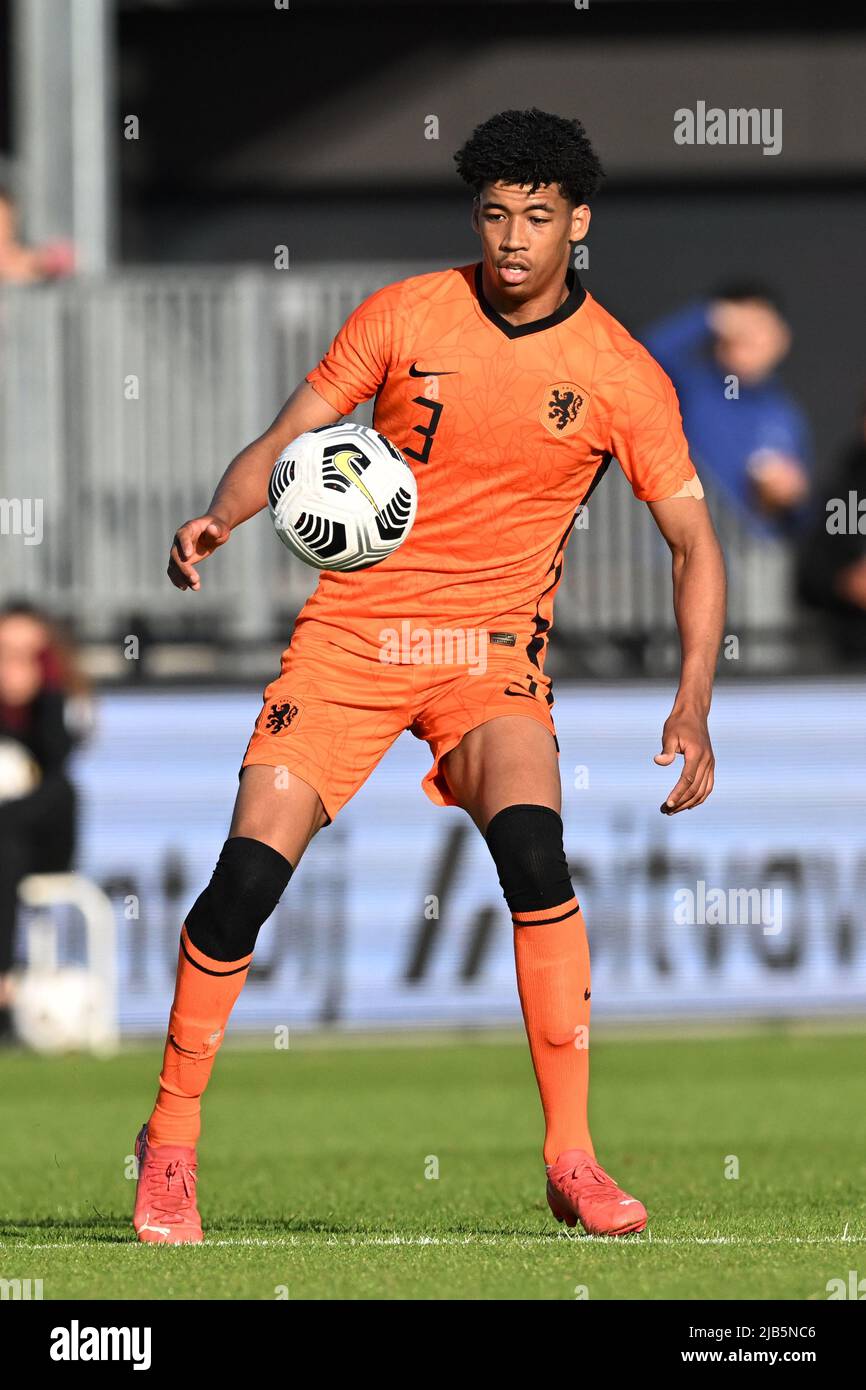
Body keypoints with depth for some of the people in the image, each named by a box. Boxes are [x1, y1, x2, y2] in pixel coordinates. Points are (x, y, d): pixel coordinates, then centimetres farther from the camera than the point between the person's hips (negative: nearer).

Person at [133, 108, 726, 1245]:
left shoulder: (621, 375, -4)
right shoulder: (405, 315, -3)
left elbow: (693, 543, 0)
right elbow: (283, 446, 1)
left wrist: (693, 709, -13)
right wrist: (222, 516, -22)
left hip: (492, 646, -1)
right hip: (352, 628, 1)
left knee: (533, 851, -28)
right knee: (249, 872, -13)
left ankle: (574, 1161, -21)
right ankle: (172, 1138, 8)